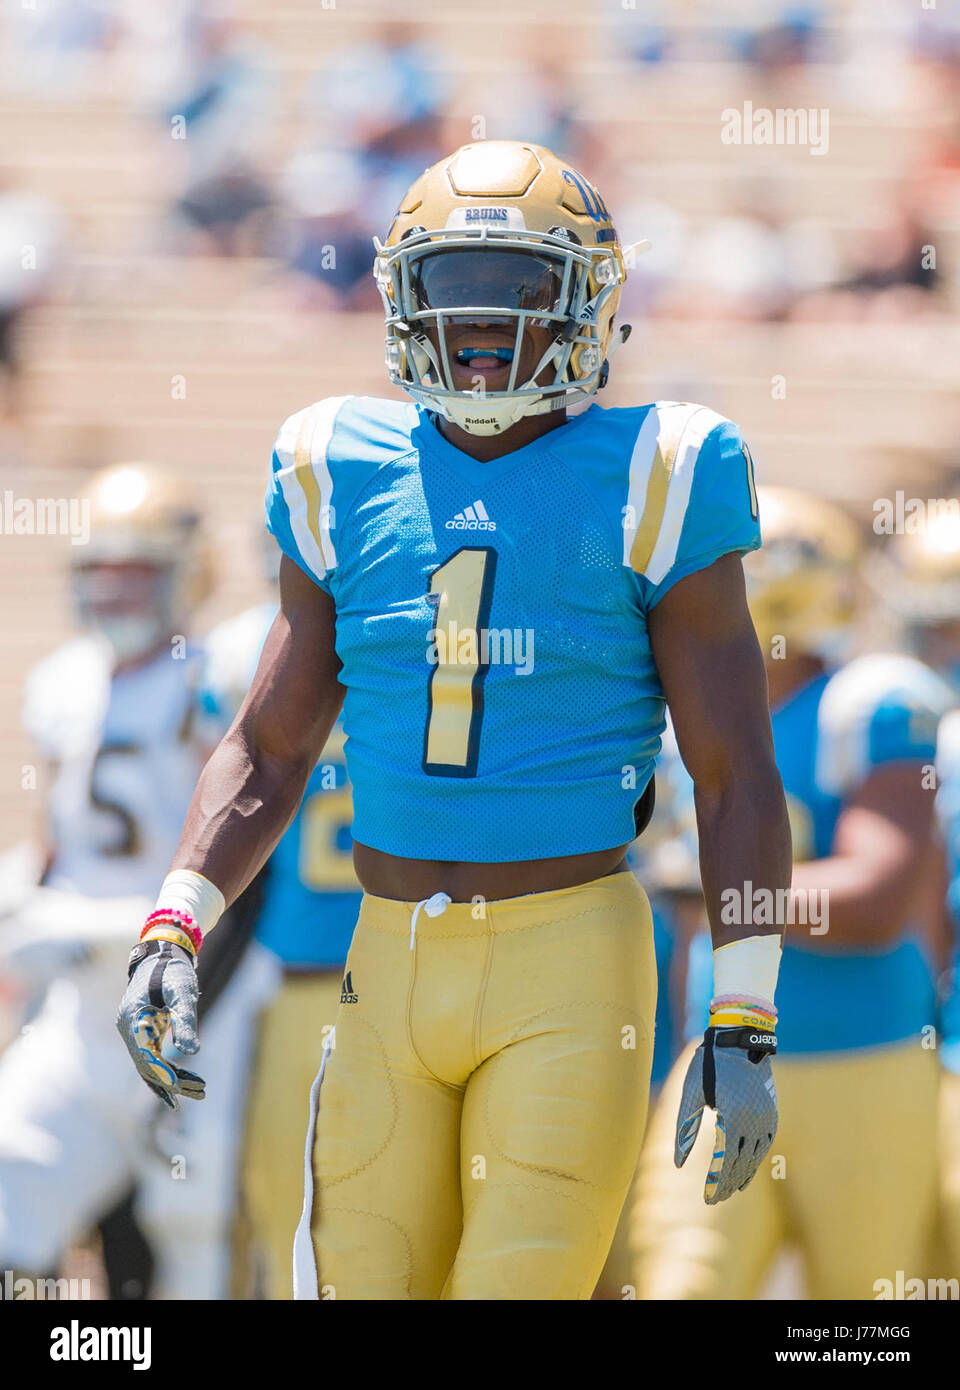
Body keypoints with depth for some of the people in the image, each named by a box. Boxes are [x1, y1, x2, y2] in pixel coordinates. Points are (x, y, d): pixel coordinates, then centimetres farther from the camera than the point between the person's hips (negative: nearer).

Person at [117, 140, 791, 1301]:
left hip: (570, 963, -4)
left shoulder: (647, 486, -3)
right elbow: (270, 747, 14)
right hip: (392, 959, 4)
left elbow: (738, 780, -1)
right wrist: (173, 929, -1)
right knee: (363, 1283, 3)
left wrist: (744, 1027, -6)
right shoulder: (348, 482, 8)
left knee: (523, 1284, -11)